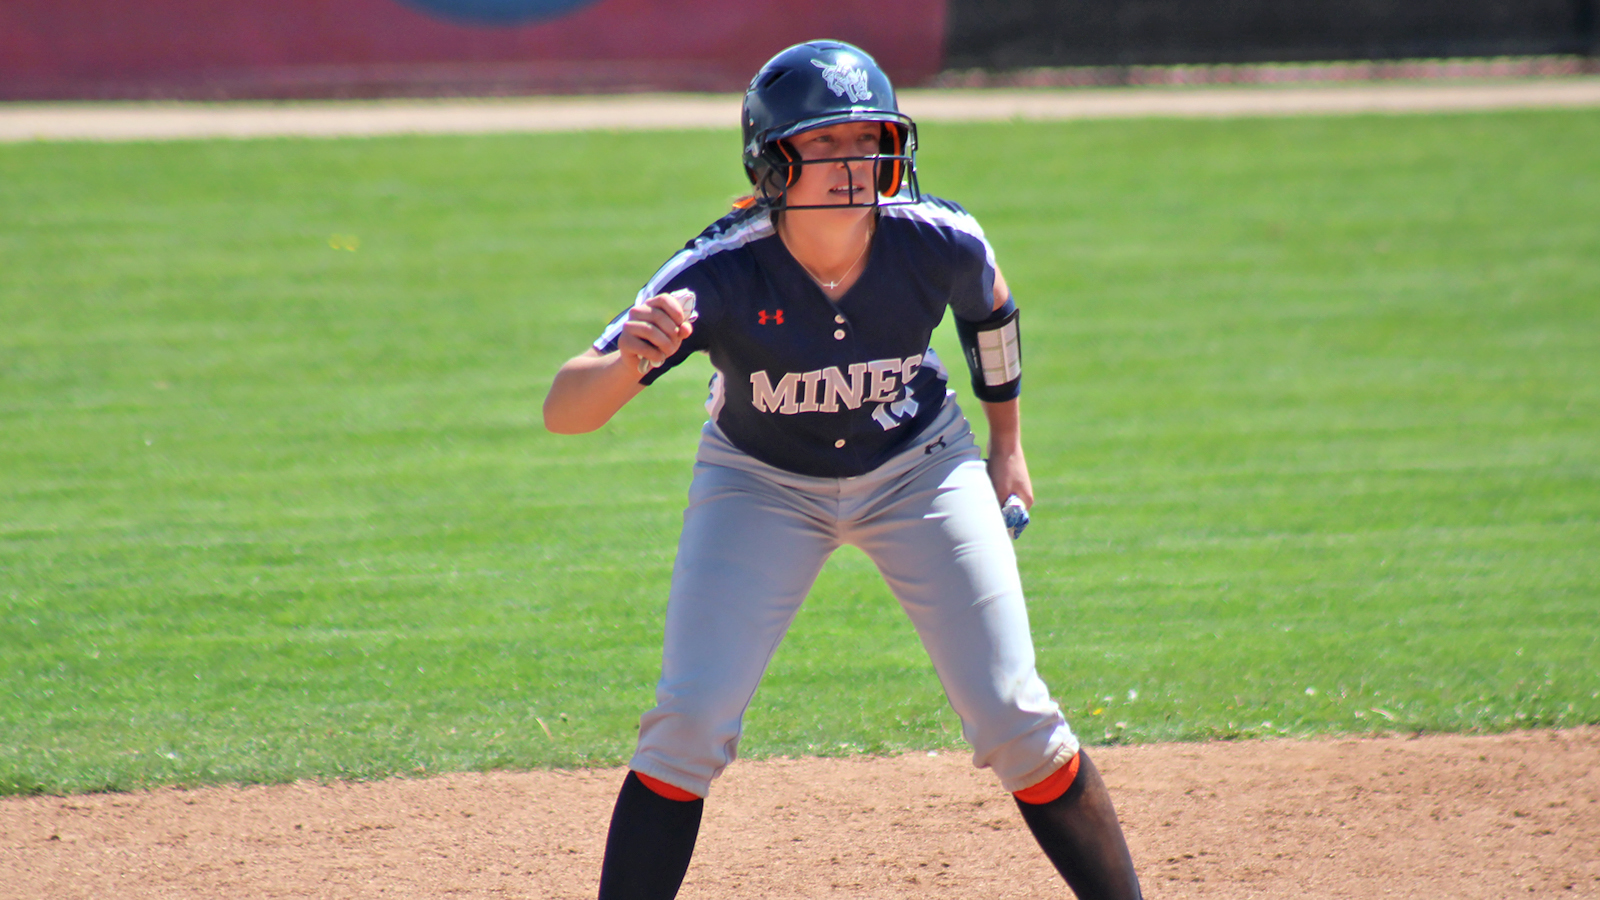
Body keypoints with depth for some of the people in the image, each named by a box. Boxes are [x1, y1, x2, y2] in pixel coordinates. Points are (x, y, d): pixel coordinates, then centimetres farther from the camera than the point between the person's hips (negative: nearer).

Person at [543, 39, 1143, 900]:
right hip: (759, 482, -1)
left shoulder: (939, 244, -26)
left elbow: (989, 308, 1)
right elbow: (563, 409, -38)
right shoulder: (717, 277, -32)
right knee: (689, 721, -14)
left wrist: (1006, 442, 13)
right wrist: (629, 359, -59)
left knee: (1013, 717, -5)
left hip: (916, 467, 1)